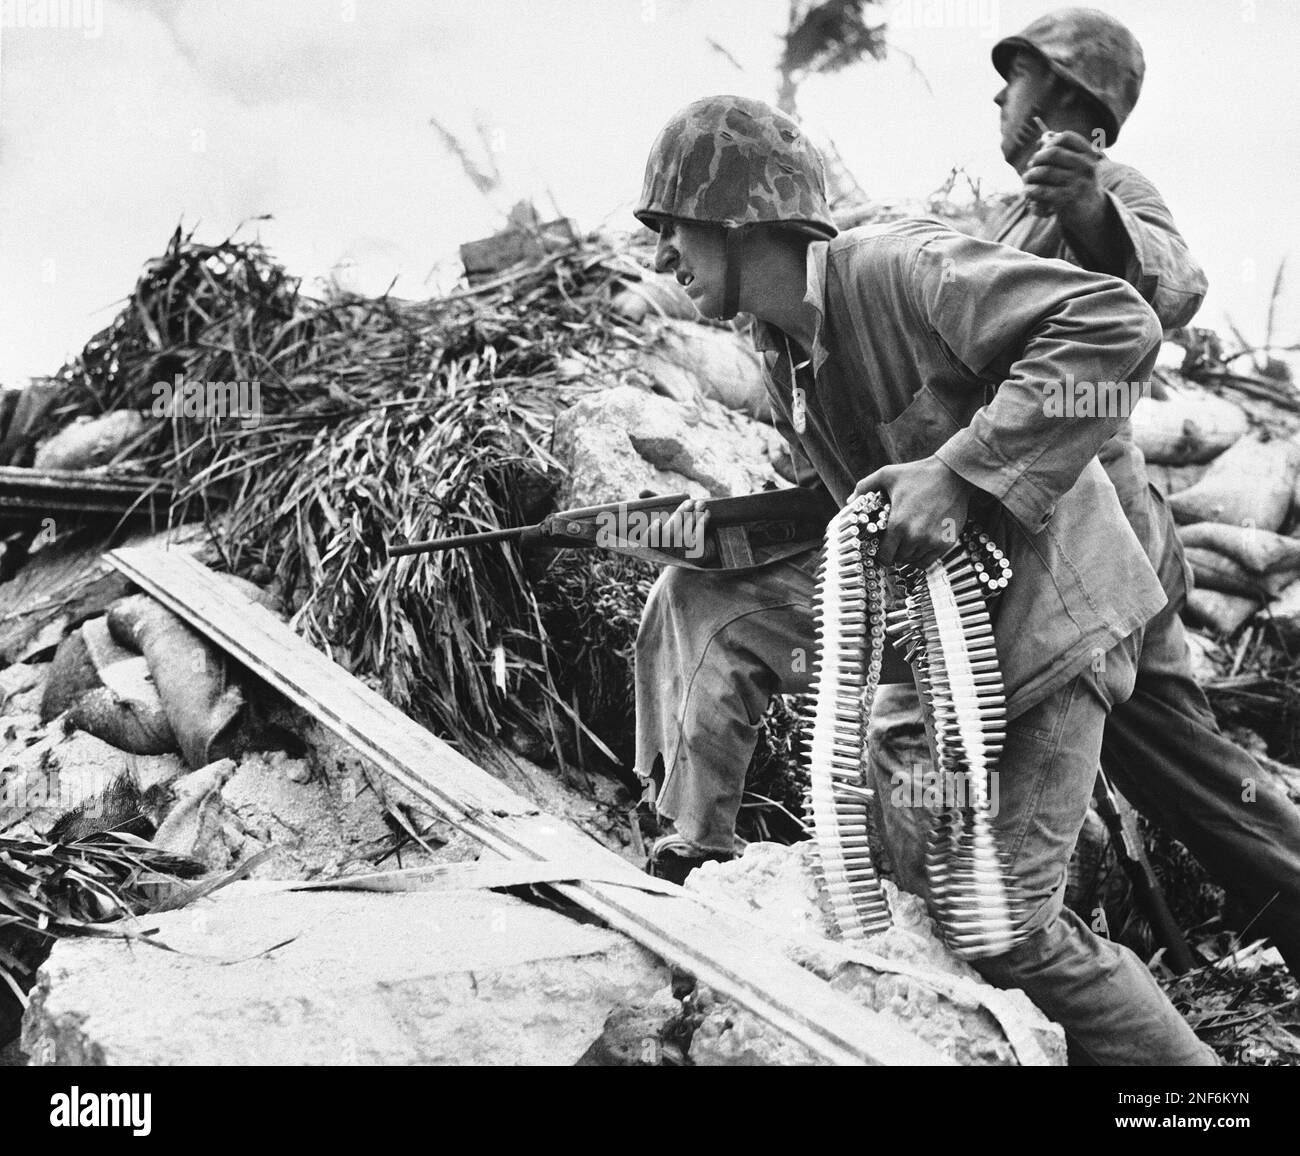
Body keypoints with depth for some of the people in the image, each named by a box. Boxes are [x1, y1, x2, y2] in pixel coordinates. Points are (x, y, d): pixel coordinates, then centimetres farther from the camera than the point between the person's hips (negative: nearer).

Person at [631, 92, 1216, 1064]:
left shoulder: (900, 270, -22)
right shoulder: (783, 346, 5)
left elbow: (1116, 325, -32)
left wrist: (955, 469, -35)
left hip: (1038, 605, -8)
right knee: (700, 597, -1)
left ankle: (1179, 1059, 12)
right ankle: (695, 854, 9)